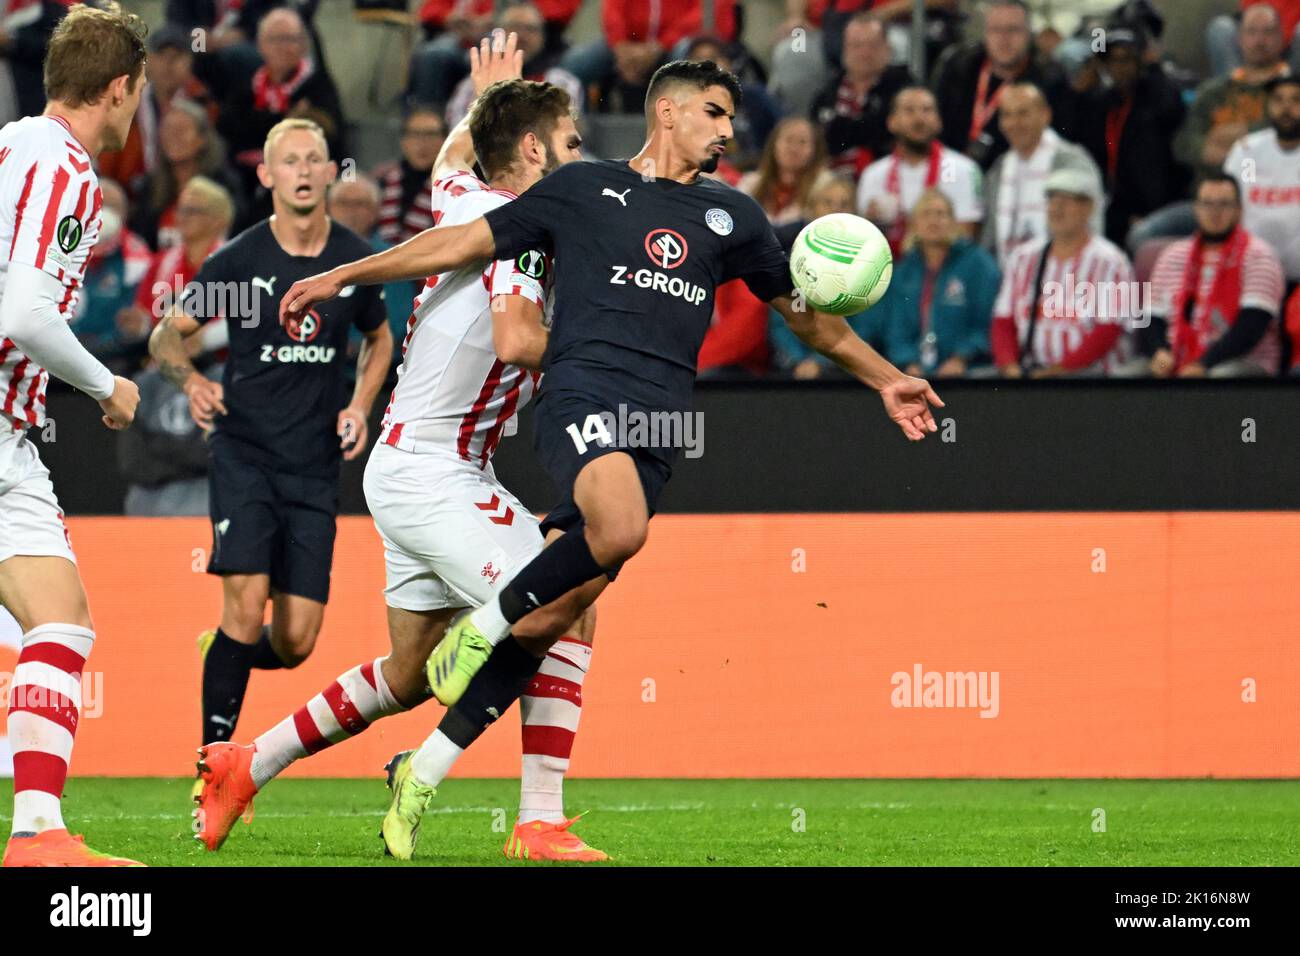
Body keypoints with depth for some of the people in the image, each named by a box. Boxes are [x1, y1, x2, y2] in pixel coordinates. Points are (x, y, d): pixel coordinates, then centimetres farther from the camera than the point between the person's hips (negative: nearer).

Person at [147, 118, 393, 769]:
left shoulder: (355, 258, 4)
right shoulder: (238, 260, -4)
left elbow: (378, 338, 22)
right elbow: (166, 334, 4)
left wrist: (360, 405, 5)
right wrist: (191, 380, -16)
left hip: (315, 465, 3)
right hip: (243, 451, -3)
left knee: (295, 642, -1)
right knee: (247, 601, -19)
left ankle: (223, 653, 34)